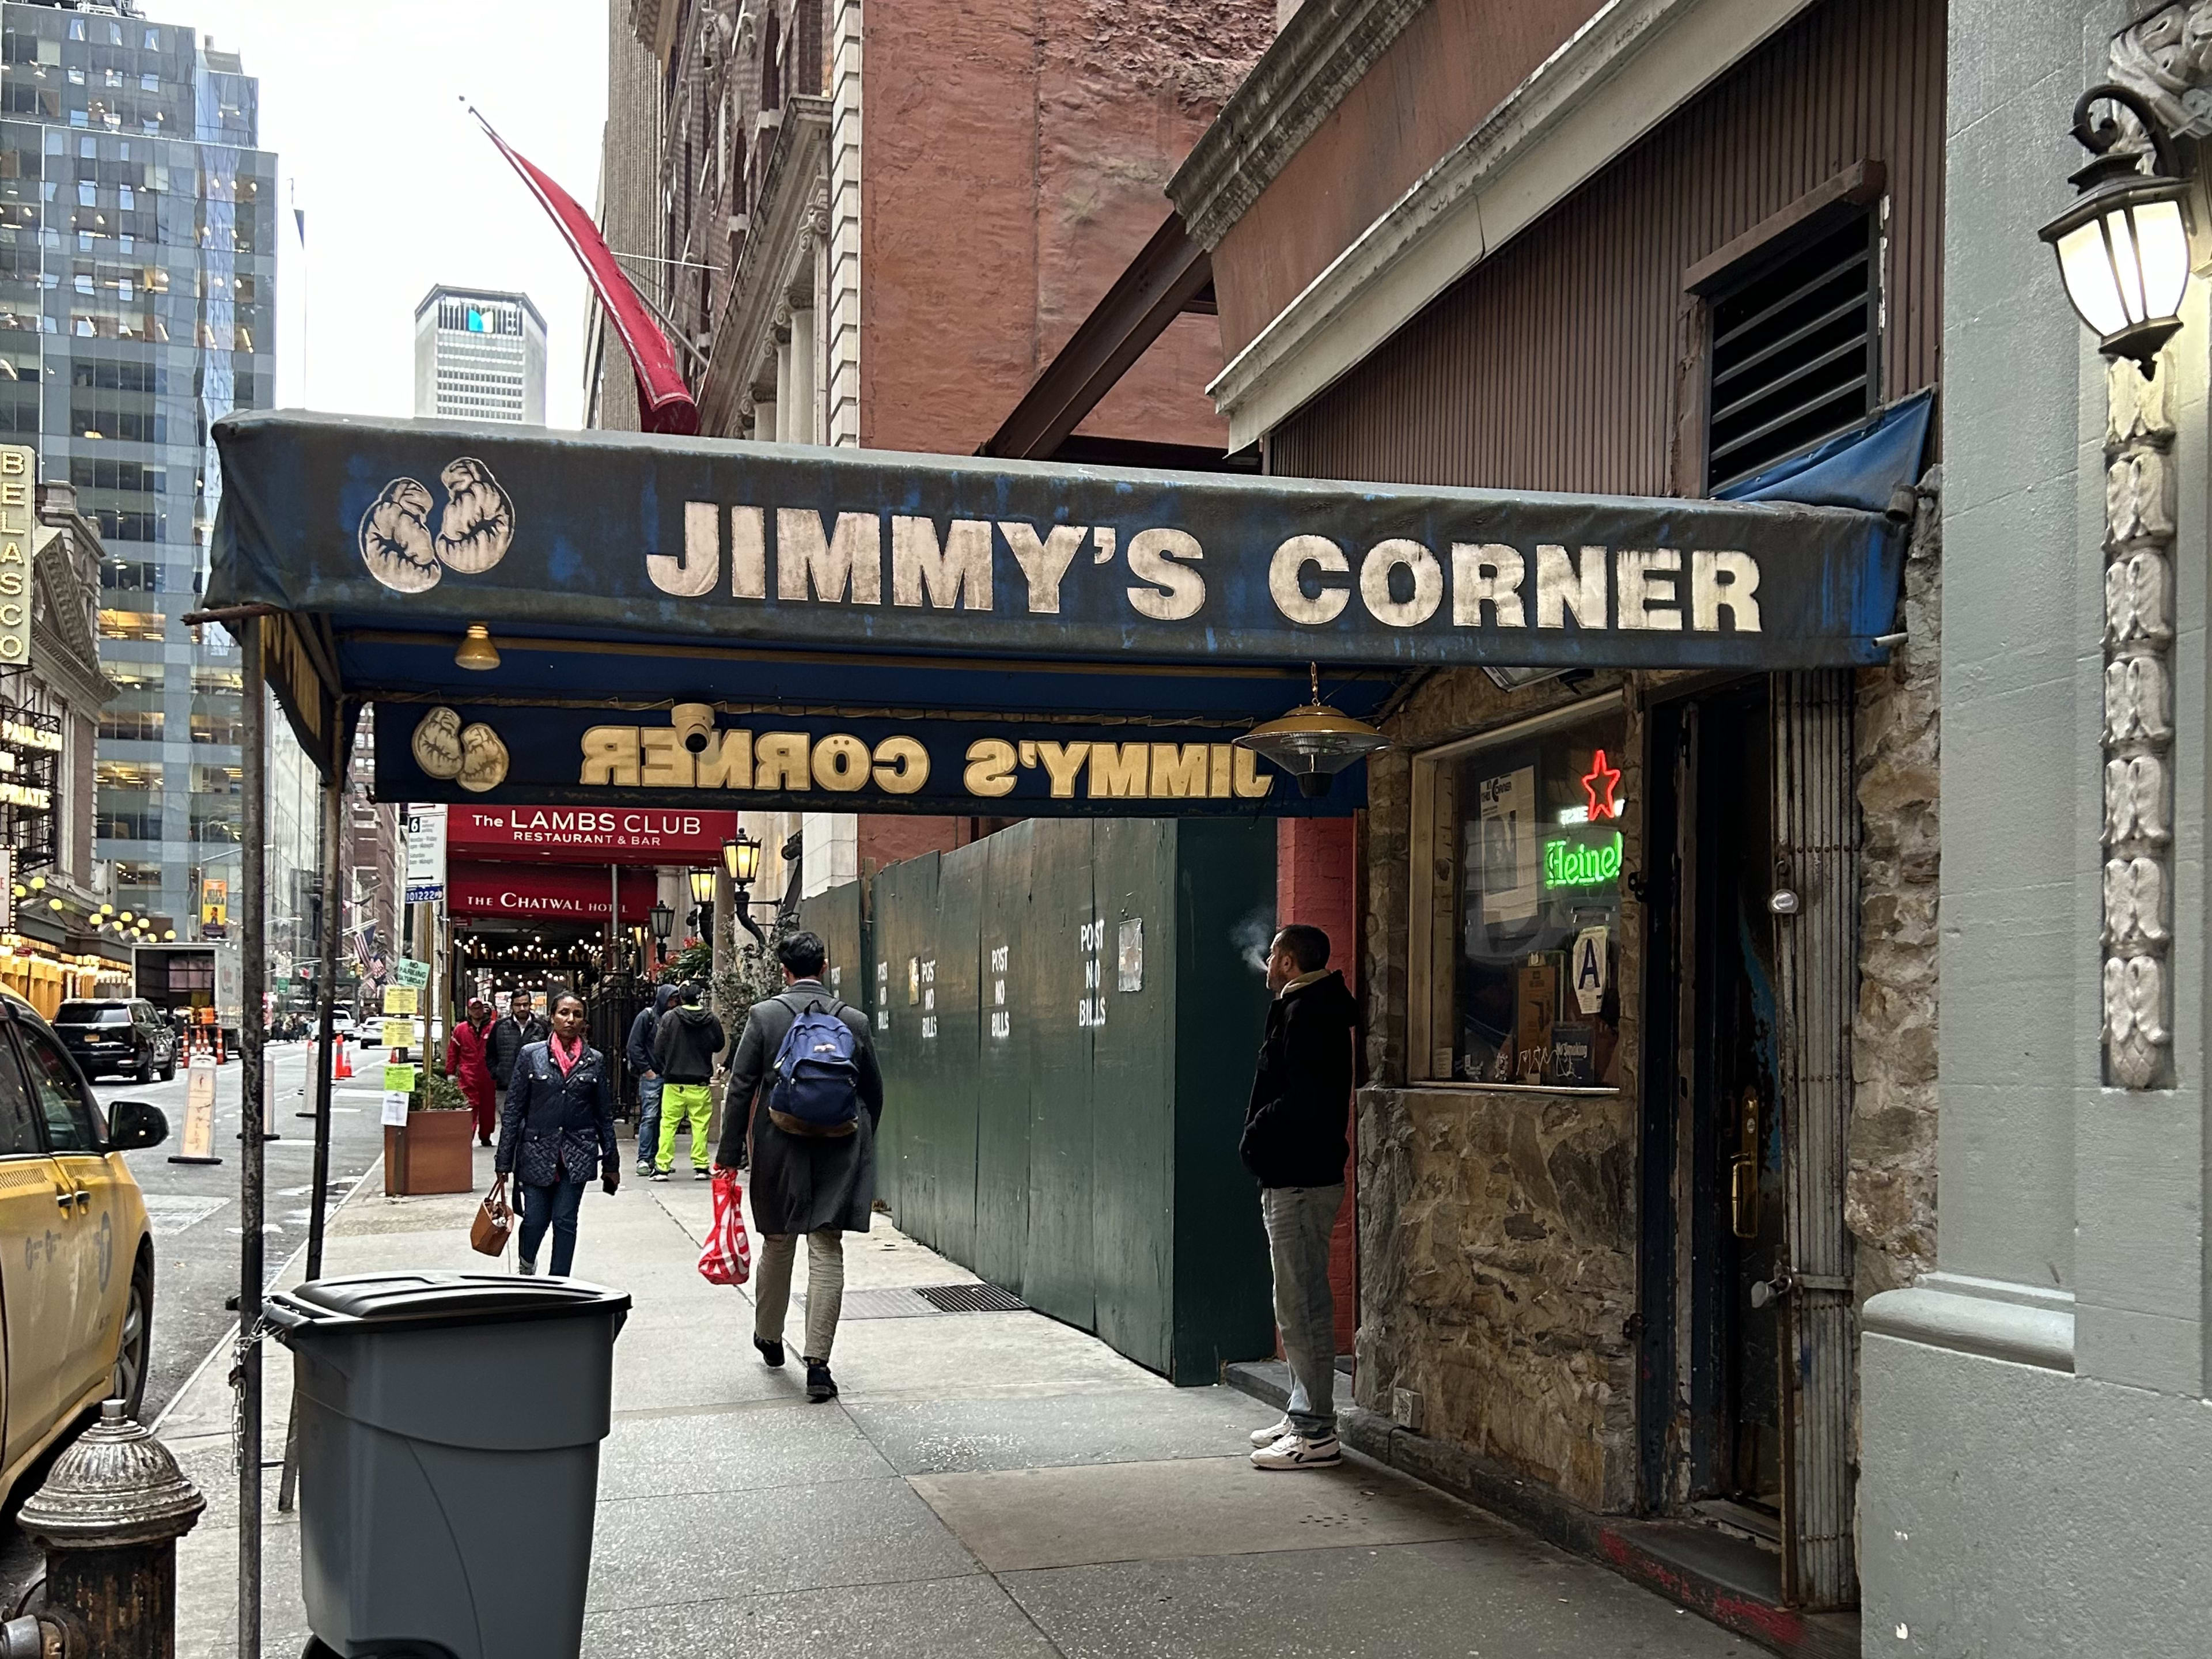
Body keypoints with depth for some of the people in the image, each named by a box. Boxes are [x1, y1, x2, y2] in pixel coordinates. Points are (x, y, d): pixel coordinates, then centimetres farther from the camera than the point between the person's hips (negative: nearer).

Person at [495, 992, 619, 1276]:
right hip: (537, 1150, -1)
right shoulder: (530, 1055, 0)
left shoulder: (595, 1061, 4)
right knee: (535, 1218, 2)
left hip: (577, 1155, 1)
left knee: (565, 1220, 0)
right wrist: (504, 1160, -1)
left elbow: (605, 1115, 9)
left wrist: (611, 1163, 9)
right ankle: (526, 1265, 34)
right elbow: (513, 1109, 1)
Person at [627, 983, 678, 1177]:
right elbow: (634, 1046, -4)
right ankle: (644, 1160, -7)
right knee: (649, 1117, -8)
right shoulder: (647, 1016, -1)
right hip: (651, 1075, -5)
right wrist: (646, 1070, -9)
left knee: (663, 1118, 5)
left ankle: (656, 1158, 10)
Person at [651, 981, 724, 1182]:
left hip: (674, 1082, -1)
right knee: (700, 1124, 5)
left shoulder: (669, 1017, -6)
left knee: (668, 1124, 4)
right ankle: (700, 1167, 4)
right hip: (701, 1083, 1)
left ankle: (662, 1167, 2)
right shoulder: (711, 1020, -2)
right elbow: (719, 1045, 12)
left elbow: (658, 1049, -1)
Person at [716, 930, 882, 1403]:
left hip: (779, 1150, 0)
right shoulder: (854, 1021, 1)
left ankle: (769, 1338, 37)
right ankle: (818, 1363, -4)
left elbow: (740, 1091, -5)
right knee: (827, 1251, 0)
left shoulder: (764, 1016, -4)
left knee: (778, 1245, 17)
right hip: (839, 1151, 0)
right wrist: (860, 1146, 22)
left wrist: (729, 1156, -1)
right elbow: (874, 1093, 8)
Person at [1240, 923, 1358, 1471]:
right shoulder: (1315, 1009, 18)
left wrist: (1256, 1137, -12)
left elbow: (1303, 1101, -25)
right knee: (1302, 1304, 16)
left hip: (1300, 1181, -11)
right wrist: (1262, 1140, 8)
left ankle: (1316, 1435, -3)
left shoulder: (1305, 1015, -15)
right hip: (1299, 1177, 11)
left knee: (1301, 1308, -7)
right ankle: (1305, 1418, 25)